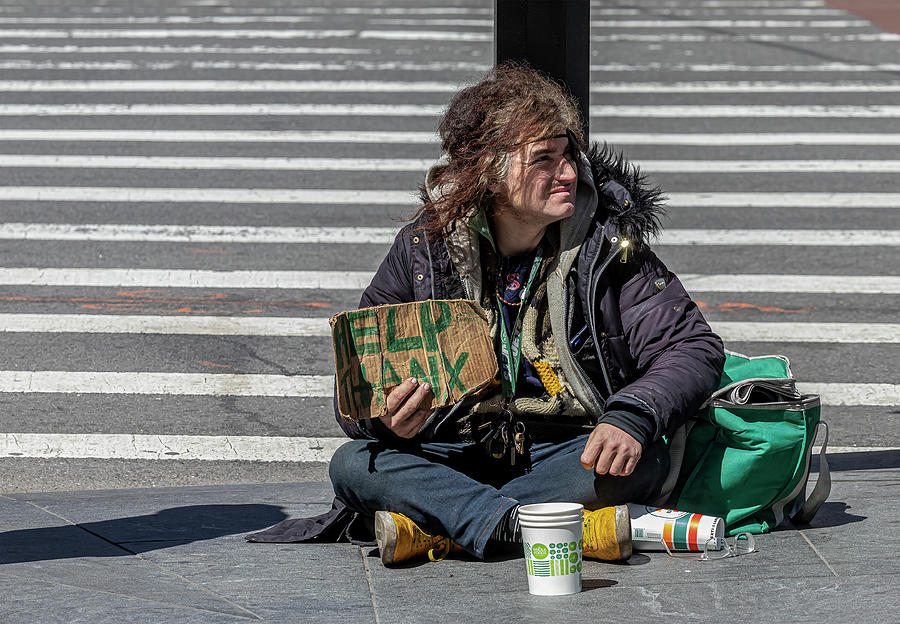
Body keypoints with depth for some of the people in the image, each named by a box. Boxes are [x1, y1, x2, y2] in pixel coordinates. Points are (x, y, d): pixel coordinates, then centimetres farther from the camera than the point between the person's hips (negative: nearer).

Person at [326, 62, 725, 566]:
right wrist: (386, 420, -25)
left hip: (571, 449, -1)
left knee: (644, 463, -32)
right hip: (456, 457, 1)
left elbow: (694, 346, -7)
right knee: (353, 464, -25)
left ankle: (436, 529, -28)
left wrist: (631, 419, -27)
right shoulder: (424, 249, -3)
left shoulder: (608, 241, -3)